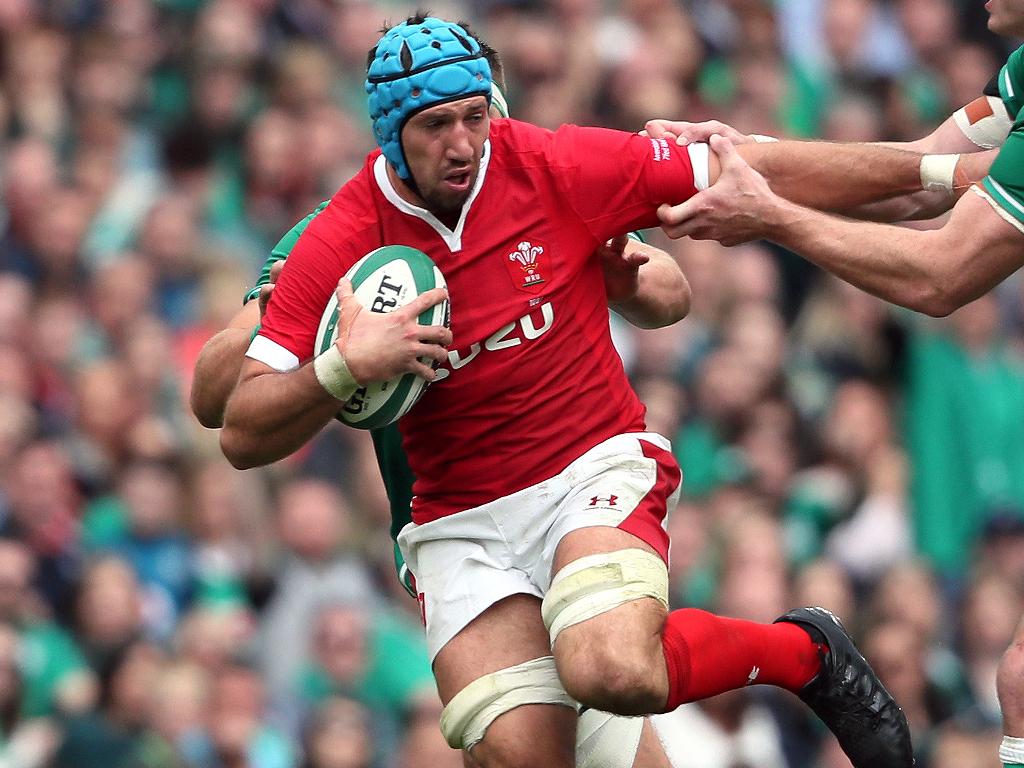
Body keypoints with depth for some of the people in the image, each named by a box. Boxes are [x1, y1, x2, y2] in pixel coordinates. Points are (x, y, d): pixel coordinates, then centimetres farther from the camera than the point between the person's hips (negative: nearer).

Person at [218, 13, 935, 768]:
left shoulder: (558, 168, -6)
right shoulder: (336, 246, -5)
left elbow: (760, 176, 1)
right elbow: (243, 436, -6)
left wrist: (925, 170, 1)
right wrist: (346, 366, -25)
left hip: (600, 472, -2)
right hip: (462, 524, 2)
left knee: (610, 669, -31)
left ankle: (805, 650, -5)